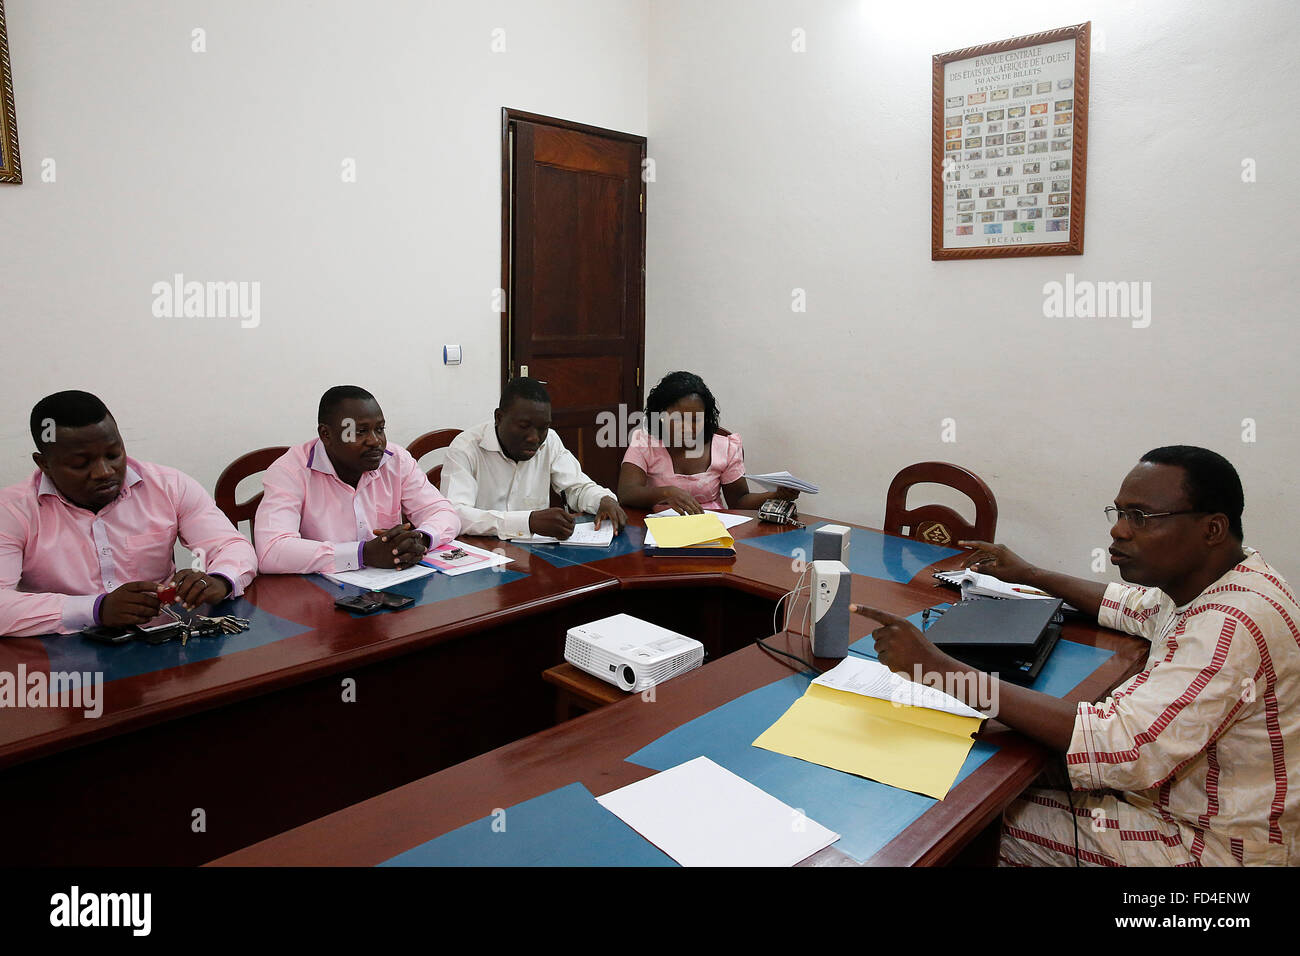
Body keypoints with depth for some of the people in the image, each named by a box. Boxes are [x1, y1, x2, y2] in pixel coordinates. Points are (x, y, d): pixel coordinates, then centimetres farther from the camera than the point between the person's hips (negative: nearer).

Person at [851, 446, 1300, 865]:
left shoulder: (1230, 628, -34)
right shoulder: (1228, 575, -1)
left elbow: (1119, 746, -42)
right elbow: (1140, 607, 21)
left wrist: (939, 666, -42)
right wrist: (1029, 575, 22)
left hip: (1208, 845, -9)